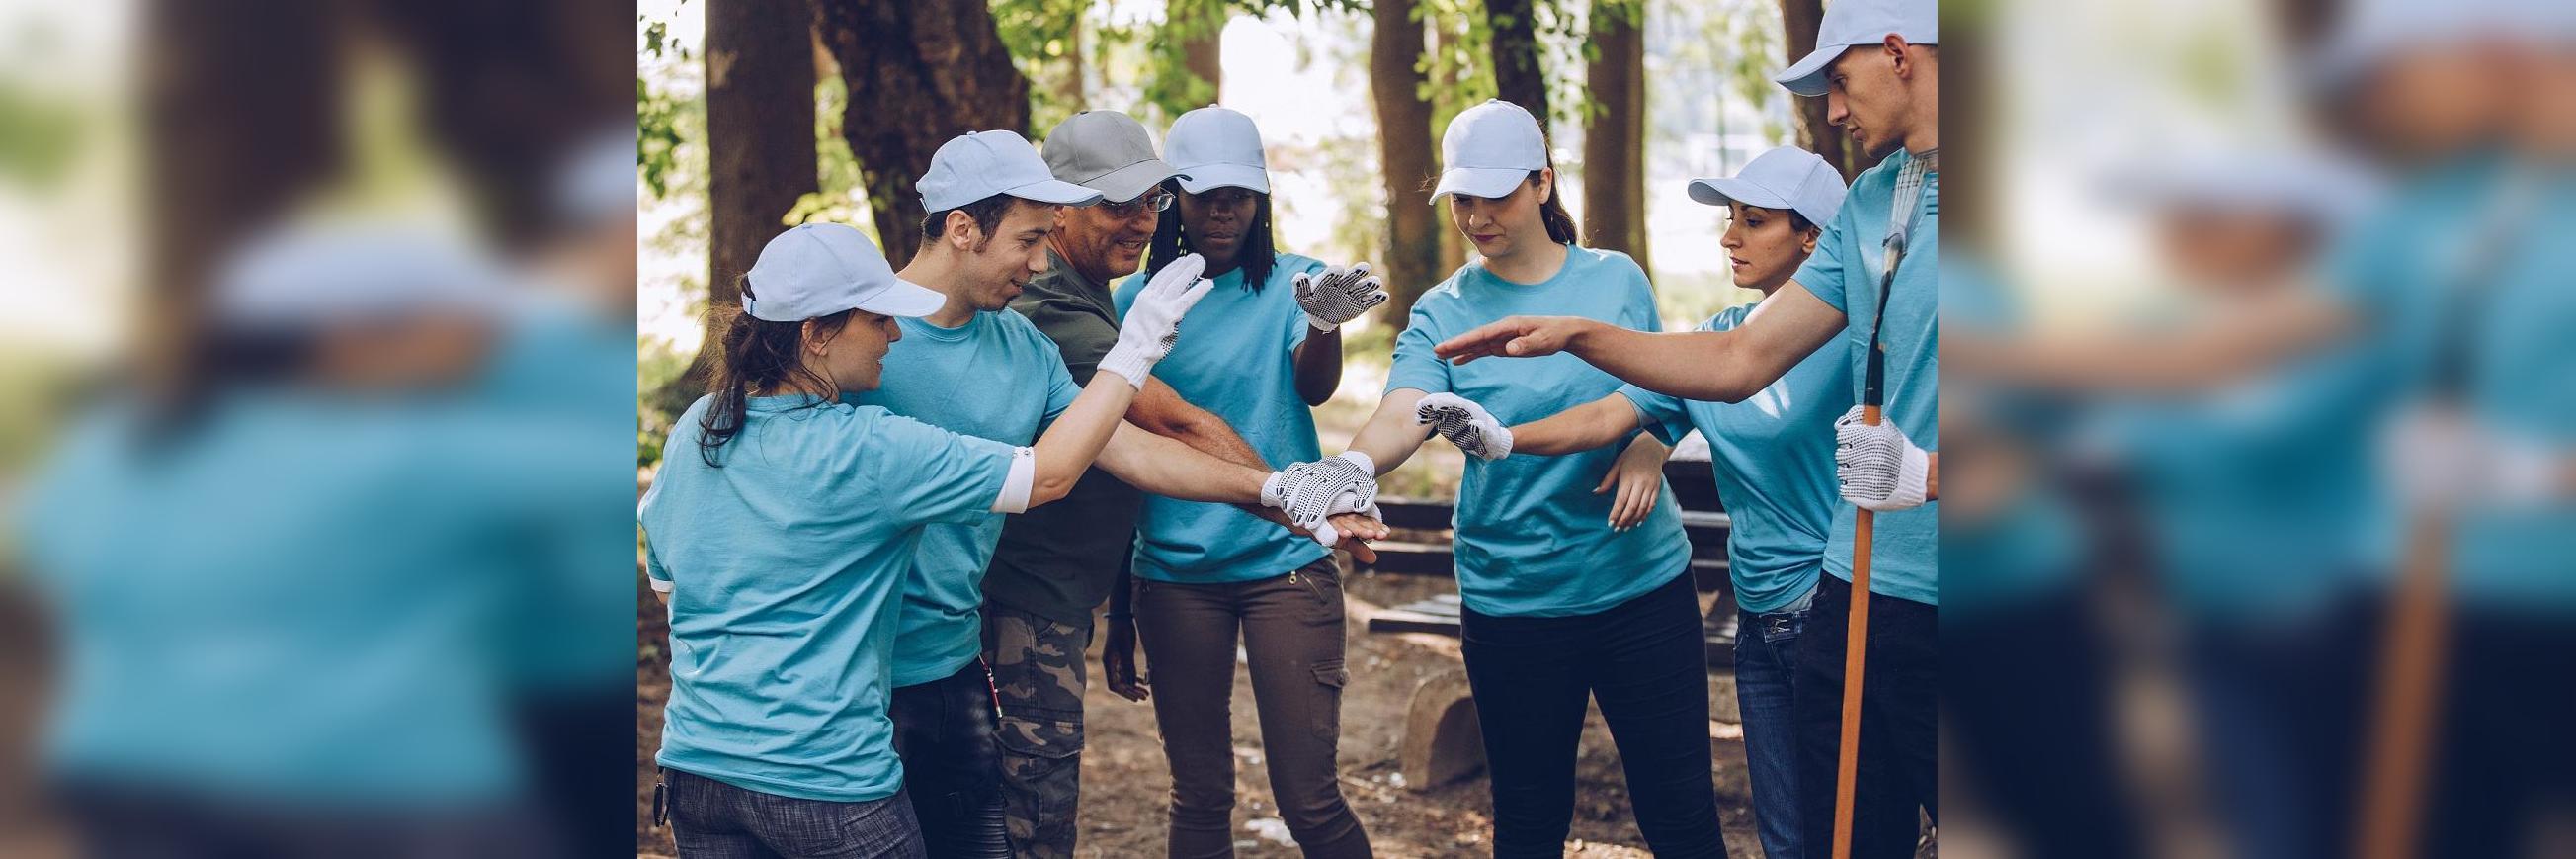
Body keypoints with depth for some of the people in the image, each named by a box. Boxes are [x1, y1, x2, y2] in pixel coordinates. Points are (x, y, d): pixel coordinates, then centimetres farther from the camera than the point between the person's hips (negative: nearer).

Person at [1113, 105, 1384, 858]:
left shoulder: (1292, 283, 1)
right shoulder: (1135, 300, 5)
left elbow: (1316, 385, -16)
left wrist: (1325, 323, -40)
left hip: (1286, 562, -2)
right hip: (1173, 572, 2)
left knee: (1309, 798, -4)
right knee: (1199, 796, 9)